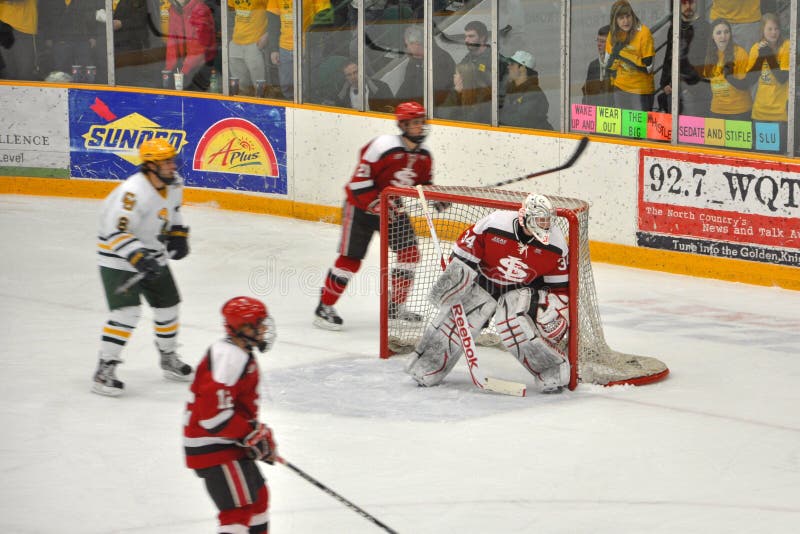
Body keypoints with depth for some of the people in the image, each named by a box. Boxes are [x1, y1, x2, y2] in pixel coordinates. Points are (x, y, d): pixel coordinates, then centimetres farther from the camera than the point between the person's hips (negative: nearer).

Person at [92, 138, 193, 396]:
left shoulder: (174, 184, -3)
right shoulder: (133, 191, -31)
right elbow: (116, 232, -33)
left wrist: (178, 234, 8)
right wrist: (138, 258, -41)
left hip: (152, 254, 8)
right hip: (118, 258, -8)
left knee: (167, 306, 14)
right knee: (126, 312, -19)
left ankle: (169, 360, 36)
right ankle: (104, 371, -11)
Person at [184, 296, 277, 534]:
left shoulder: (241, 354, 13)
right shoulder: (229, 357, -22)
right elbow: (213, 412, -27)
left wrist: (260, 434, 13)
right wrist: (251, 434, -18)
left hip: (227, 442, 11)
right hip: (213, 446, -11)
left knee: (257, 495, 22)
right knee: (238, 509, -13)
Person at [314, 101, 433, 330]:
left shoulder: (424, 155, -1)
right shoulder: (383, 146, -25)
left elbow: (423, 183, 14)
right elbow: (360, 182, -24)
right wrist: (379, 206, -28)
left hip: (393, 207, 7)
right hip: (361, 207, -7)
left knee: (409, 252, 0)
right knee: (350, 258, -7)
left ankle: (396, 305, 15)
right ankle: (325, 307, 4)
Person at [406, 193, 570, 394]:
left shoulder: (555, 244, -19)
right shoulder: (495, 224, -26)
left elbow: (560, 285, -6)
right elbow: (463, 252, -14)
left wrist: (556, 311, -15)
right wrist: (450, 280, -16)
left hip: (523, 289, -1)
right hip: (484, 282, 1)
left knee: (517, 326, -27)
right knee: (454, 321, -6)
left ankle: (554, 373, -14)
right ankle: (425, 368, 12)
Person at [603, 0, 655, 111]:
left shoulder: (643, 33, -14)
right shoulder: (613, 34, 3)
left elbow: (648, 66, -16)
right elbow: (608, 64, 9)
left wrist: (625, 54, -22)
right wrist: (614, 54, -11)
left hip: (641, 90, -5)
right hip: (620, 89, 5)